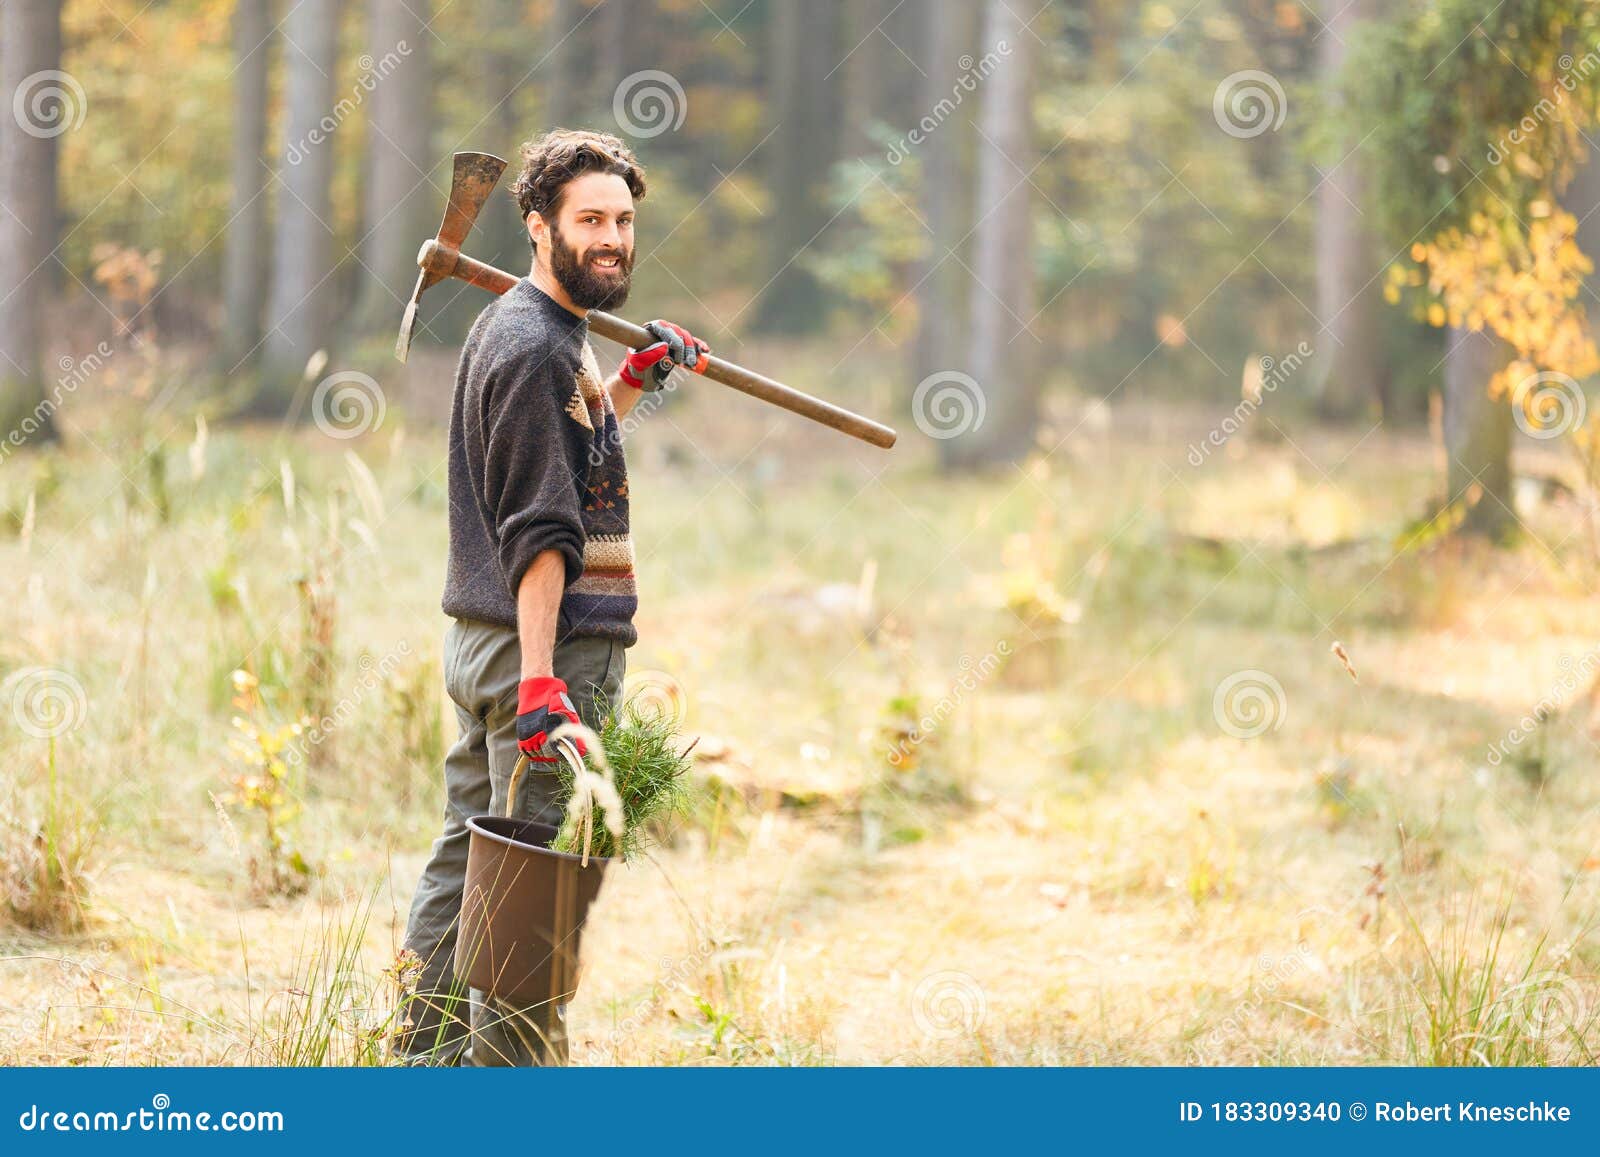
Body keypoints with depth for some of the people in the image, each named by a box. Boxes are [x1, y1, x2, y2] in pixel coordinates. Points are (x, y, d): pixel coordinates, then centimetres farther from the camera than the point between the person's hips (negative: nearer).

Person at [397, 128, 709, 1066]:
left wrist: (633, 383, 20)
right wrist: (540, 678, -25)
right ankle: (511, 1062, -5)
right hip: (544, 644, -10)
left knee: (469, 863, 13)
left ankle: (428, 1057, 18)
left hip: (484, 640, 10)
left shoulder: (526, 328, 16)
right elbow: (537, 530, -21)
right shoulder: (534, 347, -15)